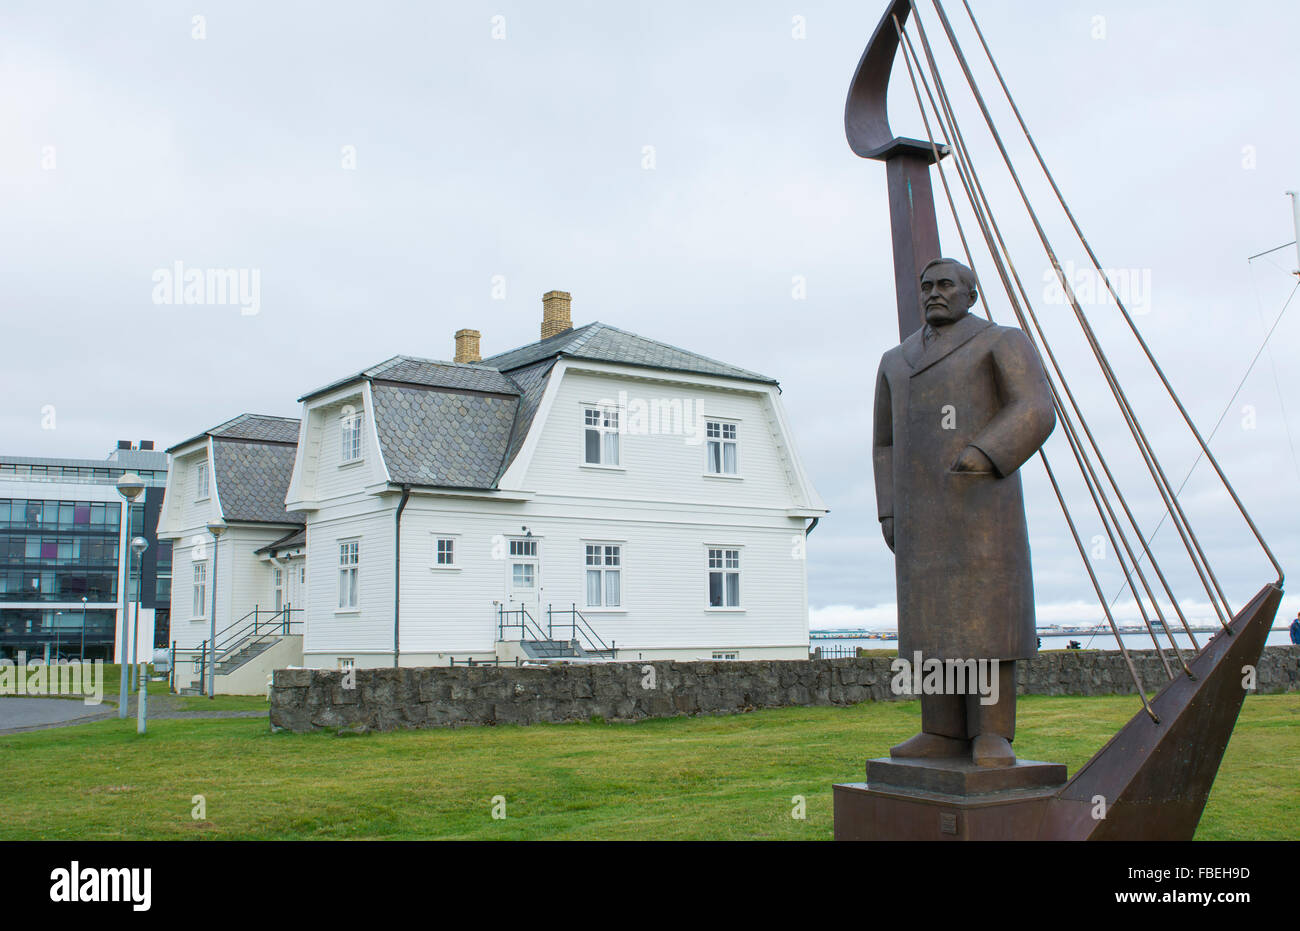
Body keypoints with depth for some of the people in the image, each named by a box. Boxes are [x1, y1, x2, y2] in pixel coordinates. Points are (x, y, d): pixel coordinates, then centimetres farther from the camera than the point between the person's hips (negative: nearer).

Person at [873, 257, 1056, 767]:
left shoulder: (1003, 341, 3)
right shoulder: (898, 361, 19)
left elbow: (1035, 413, -10)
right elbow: (886, 444, 19)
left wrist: (984, 457, -24)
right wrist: (890, 512, 8)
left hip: (981, 498, -5)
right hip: (922, 509, 5)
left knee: (987, 613, -8)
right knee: (933, 616, 2)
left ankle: (993, 734, -3)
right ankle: (945, 732, 6)